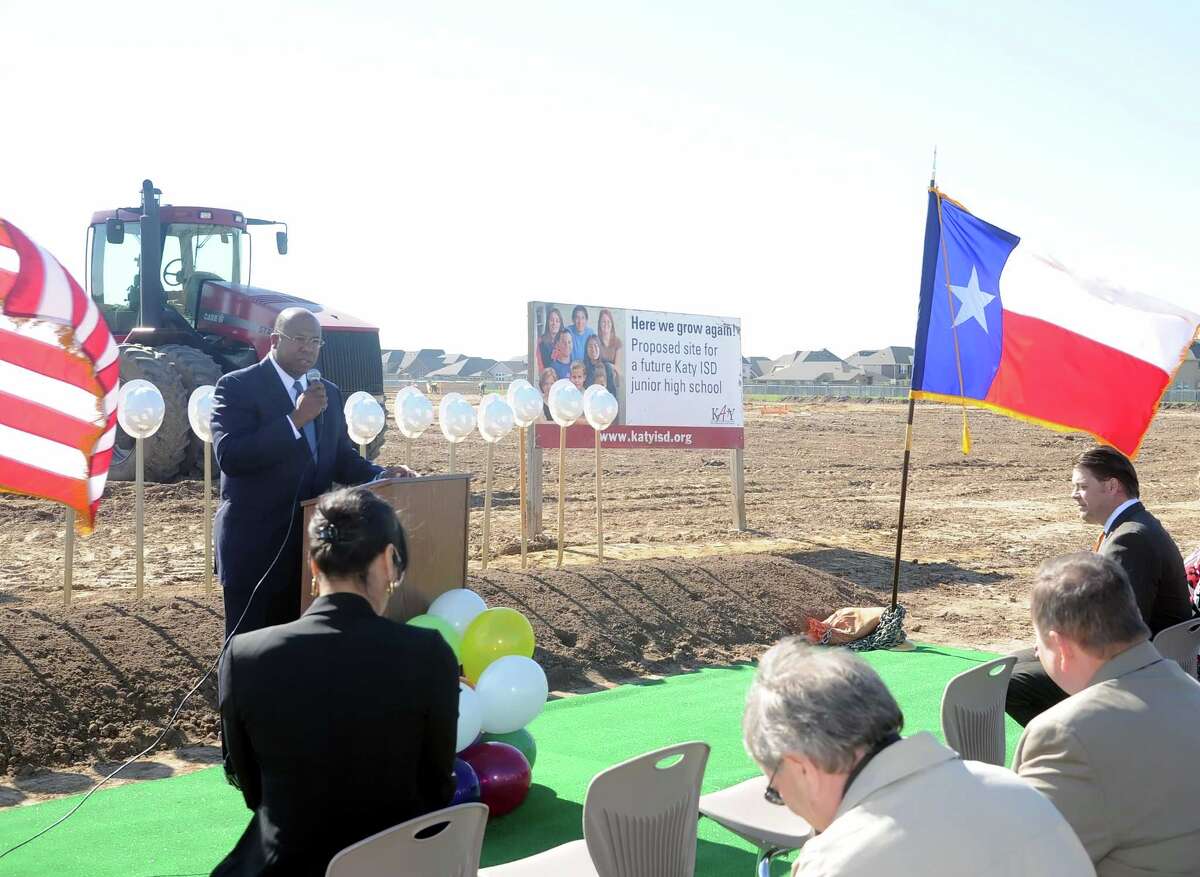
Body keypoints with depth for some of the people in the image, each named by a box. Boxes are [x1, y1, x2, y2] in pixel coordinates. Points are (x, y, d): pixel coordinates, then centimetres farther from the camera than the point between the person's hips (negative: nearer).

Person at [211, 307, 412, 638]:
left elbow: (342, 459, 15)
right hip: (254, 546, -6)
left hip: (310, 543, 6)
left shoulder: (329, 393, 13)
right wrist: (295, 419, -25)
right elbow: (229, 456, -21)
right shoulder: (236, 387, -7)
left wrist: (382, 474, -5)